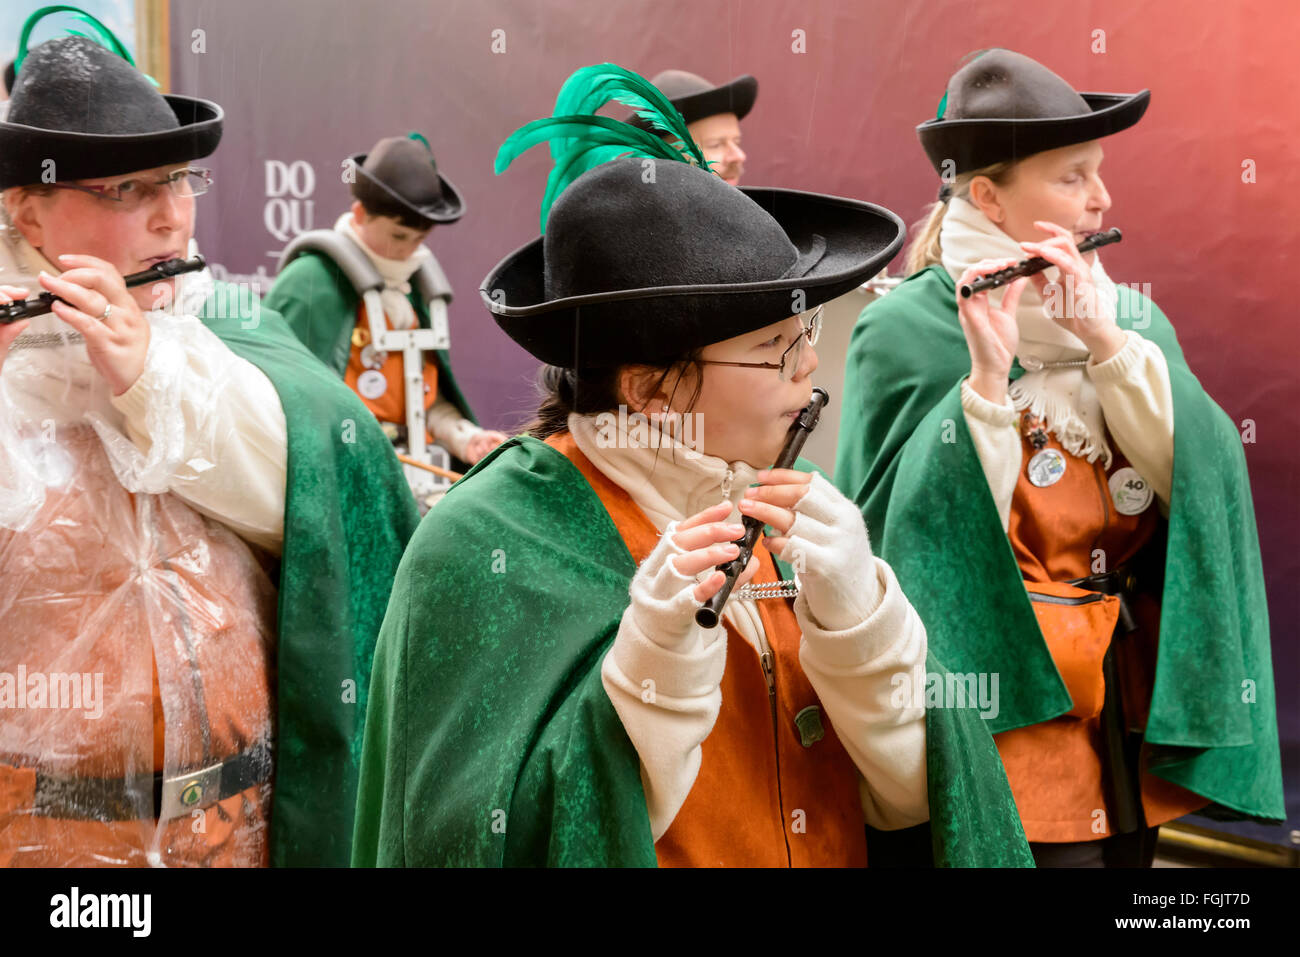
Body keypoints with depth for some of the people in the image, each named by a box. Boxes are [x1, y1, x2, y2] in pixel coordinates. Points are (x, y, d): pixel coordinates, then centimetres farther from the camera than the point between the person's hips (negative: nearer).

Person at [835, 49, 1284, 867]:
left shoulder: (1130, 317, 8)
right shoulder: (907, 331, -9)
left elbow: (1200, 479, -5)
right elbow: (905, 527, -16)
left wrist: (1108, 342, -15)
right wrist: (985, 376, -25)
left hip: (1142, 701, 6)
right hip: (1010, 704, -5)